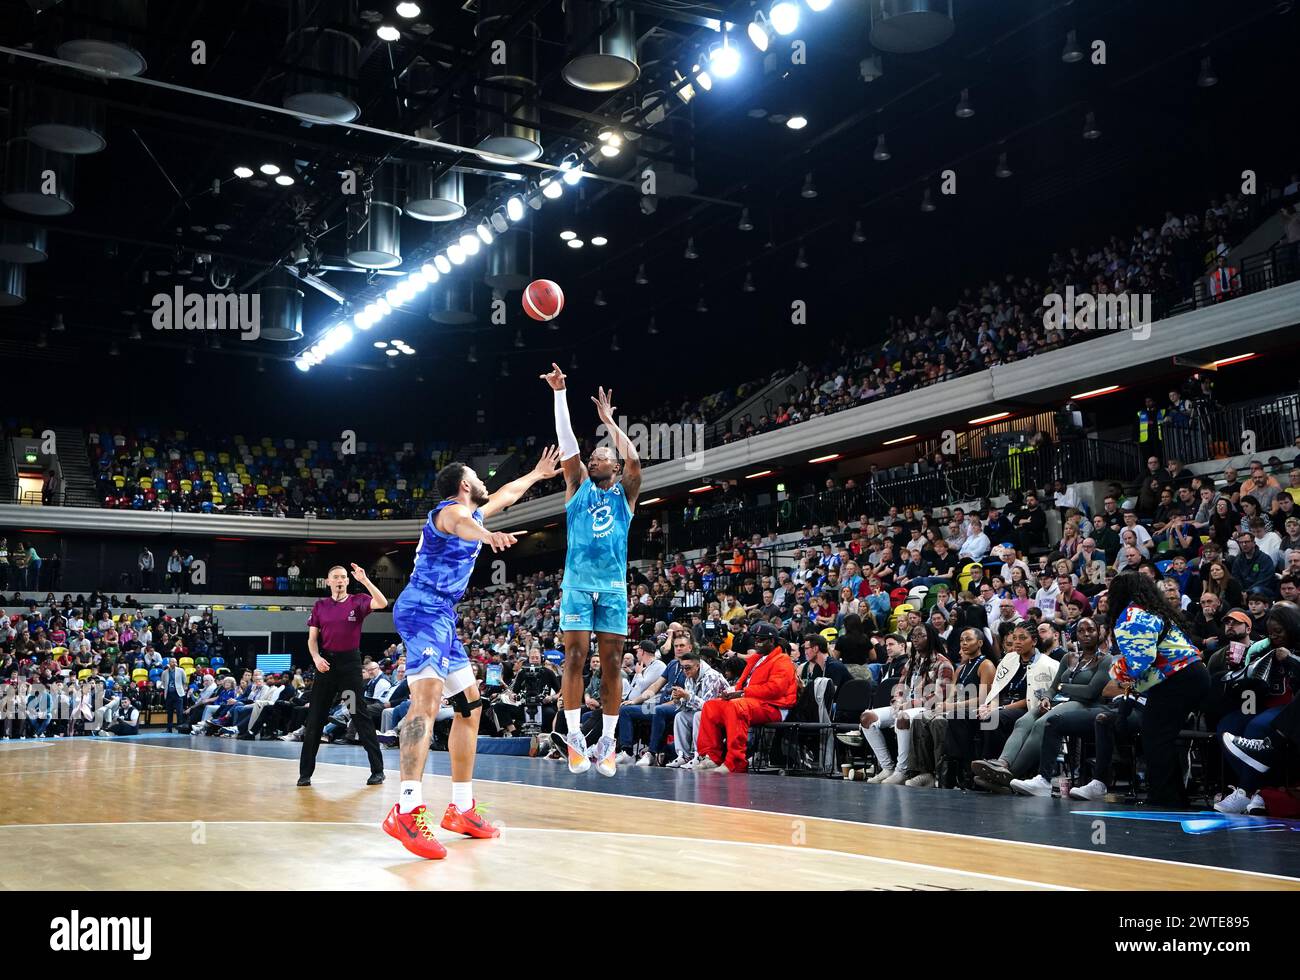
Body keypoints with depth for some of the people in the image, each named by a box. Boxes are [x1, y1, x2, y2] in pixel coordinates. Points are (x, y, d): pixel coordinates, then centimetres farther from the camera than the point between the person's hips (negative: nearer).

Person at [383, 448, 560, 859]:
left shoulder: (469, 511, 21)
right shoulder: (453, 509, -9)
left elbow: (506, 494, 42)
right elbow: (460, 524, -36)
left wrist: (537, 474, 52)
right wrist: (488, 535, -58)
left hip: (442, 616, 11)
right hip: (423, 609, -11)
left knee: (470, 703, 12)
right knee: (428, 692, -28)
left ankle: (461, 809, 15)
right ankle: (407, 811, -40)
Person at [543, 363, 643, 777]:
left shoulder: (625, 493, 11)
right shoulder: (578, 487, 12)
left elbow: (634, 460, -9)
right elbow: (567, 443, 1)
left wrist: (608, 421, -2)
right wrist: (559, 394, -7)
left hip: (613, 586, 0)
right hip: (577, 584, 0)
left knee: (611, 663, 1)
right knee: (575, 657, -6)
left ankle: (608, 739, 7)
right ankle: (574, 734, -1)